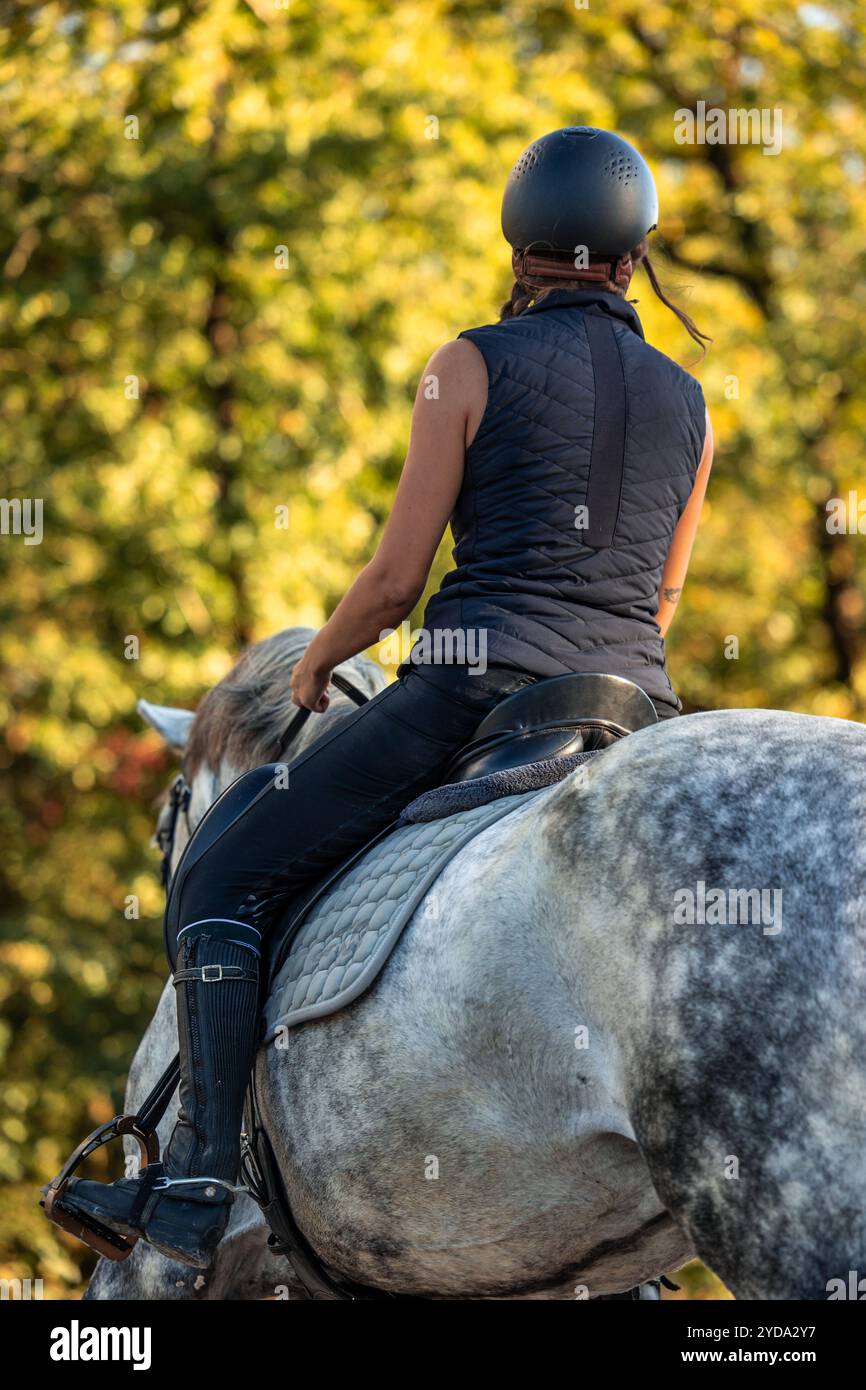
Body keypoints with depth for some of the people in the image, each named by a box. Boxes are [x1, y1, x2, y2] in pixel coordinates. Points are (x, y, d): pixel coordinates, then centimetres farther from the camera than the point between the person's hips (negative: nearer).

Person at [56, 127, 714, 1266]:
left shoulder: (474, 365, 1)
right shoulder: (689, 402, 14)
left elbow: (394, 581, -1)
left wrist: (317, 662, 18)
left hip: (472, 688, -5)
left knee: (222, 879, 5)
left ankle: (201, 1179, -7)